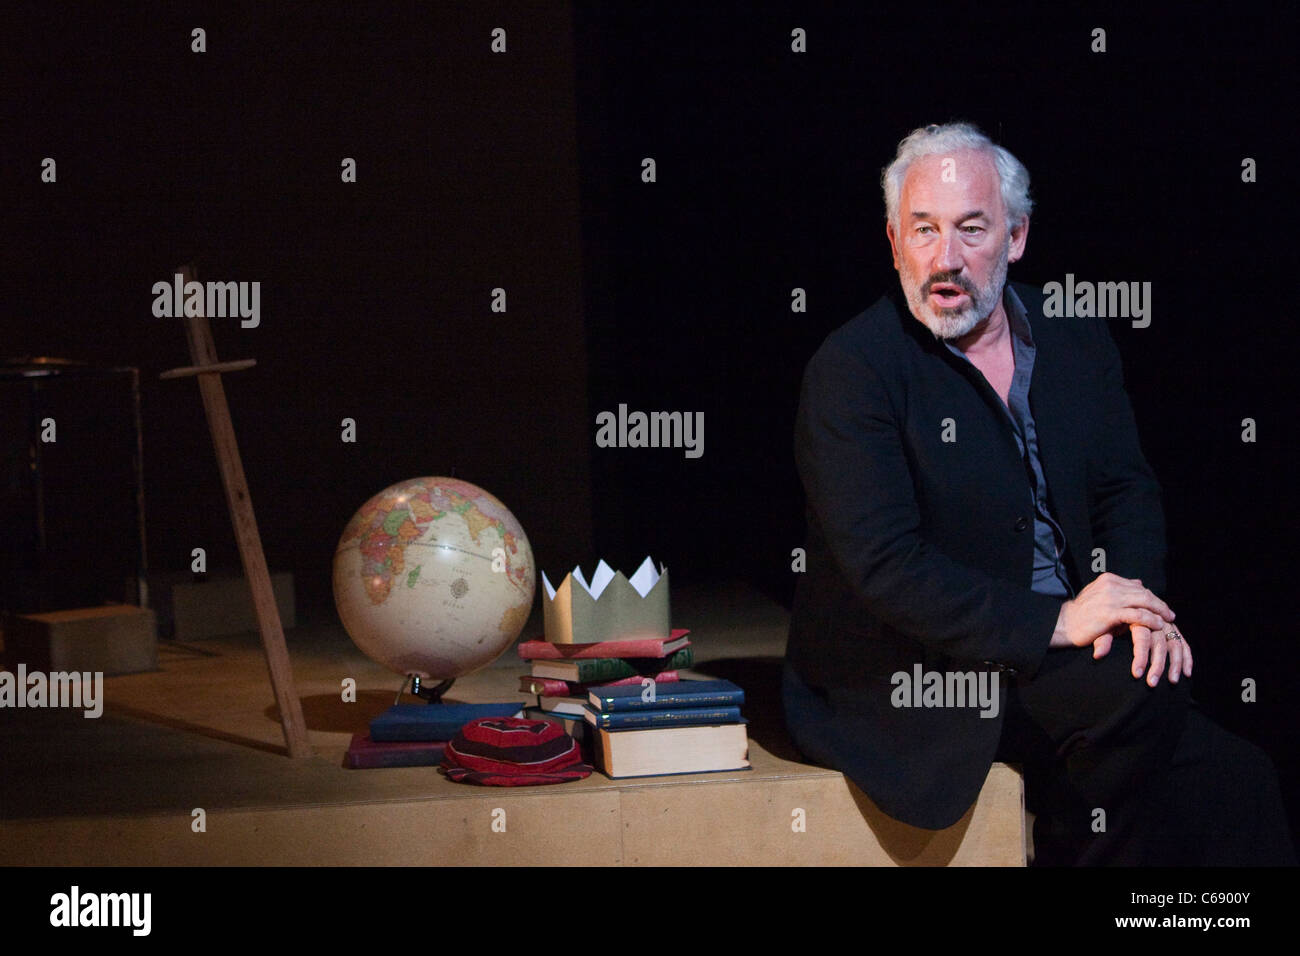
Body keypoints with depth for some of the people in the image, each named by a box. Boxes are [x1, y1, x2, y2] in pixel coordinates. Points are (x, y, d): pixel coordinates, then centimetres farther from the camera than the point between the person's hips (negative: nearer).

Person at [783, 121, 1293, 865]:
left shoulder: (1076, 339, 9)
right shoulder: (851, 369, -11)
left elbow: (1126, 489, 10)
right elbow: (884, 566, -18)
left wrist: (1135, 602, -11)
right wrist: (1054, 624, -23)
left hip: (1056, 650, 5)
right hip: (910, 681, -5)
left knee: (1234, 777, -16)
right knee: (1134, 696, -26)